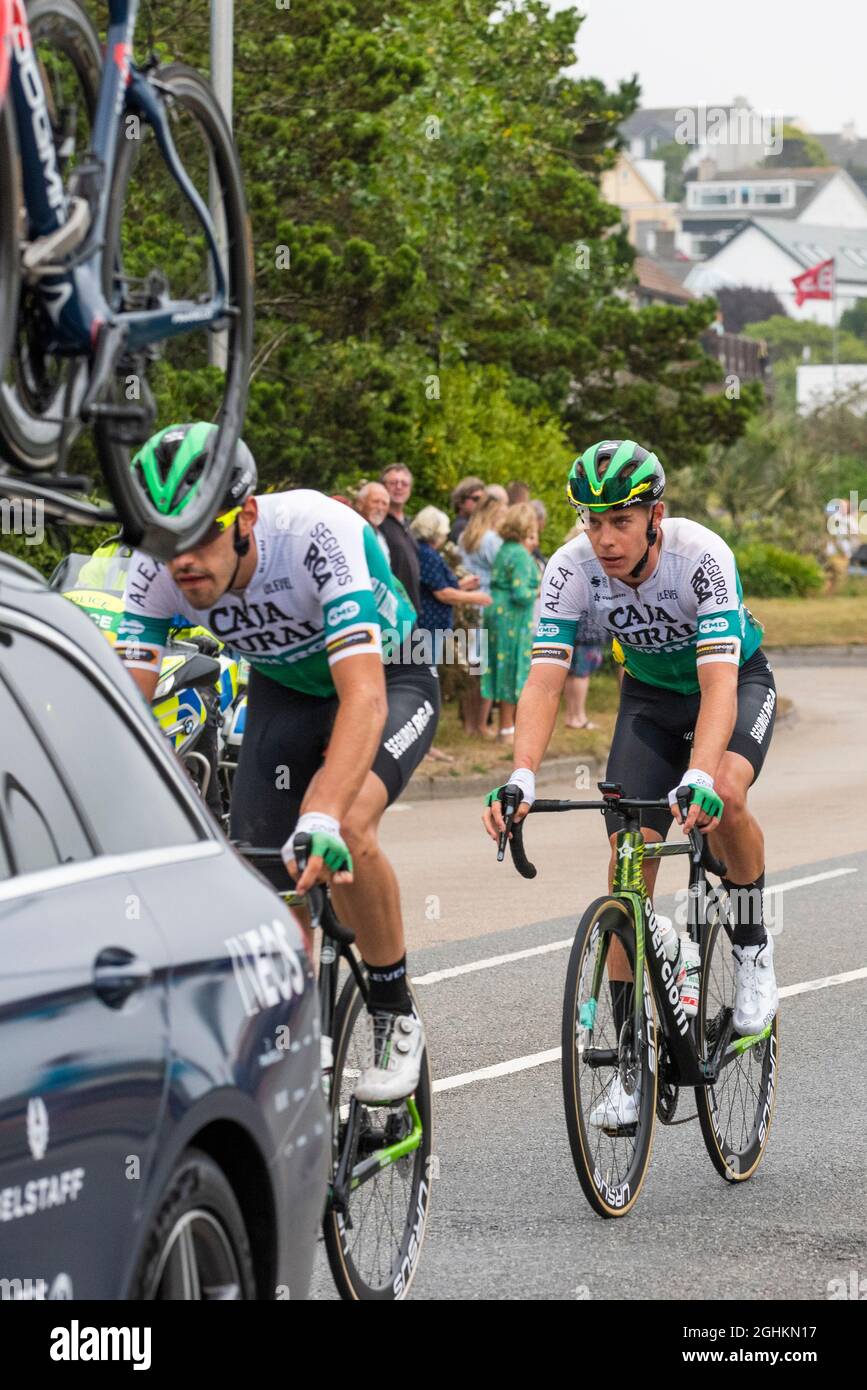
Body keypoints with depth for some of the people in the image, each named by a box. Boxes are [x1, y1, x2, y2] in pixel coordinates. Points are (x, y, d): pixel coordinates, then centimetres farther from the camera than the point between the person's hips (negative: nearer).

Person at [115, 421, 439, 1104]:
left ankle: (395, 1014, -10)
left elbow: (363, 697, -46)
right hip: (284, 693, 5)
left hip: (390, 681, -5)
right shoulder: (157, 569, -24)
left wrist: (323, 821, -59)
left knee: (346, 825, -31)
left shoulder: (318, 532, -38)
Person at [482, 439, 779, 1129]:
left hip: (738, 682, -3)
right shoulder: (572, 568, -25)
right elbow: (545, 678, -31)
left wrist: (699, 777, -58)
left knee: (725, 797, -34)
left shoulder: (701, 555, -34)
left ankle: (753, 946, -7)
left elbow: (718, 678, -43)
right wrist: (522, 777, -48)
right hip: (650, 695, 3)